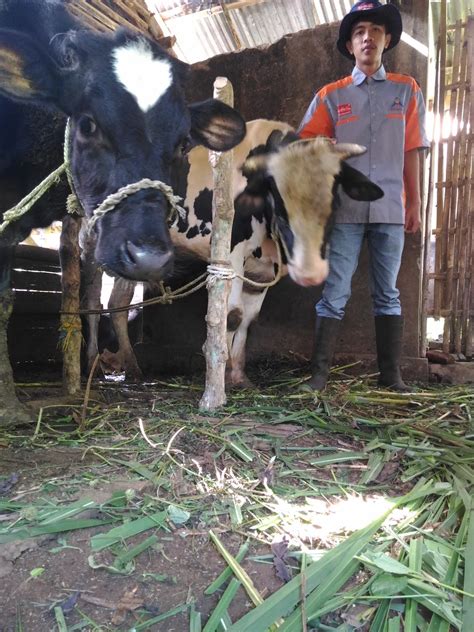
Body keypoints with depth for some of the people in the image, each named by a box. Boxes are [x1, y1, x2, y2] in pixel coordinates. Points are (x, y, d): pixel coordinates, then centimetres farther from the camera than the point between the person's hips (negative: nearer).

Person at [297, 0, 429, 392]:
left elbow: (411, 151, 9)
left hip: (391, 211, 2)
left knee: (387, 294, 7)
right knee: (335, 294, -2)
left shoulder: (407, 90, 12)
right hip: (345, 210, -1)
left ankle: (391, 375, 16)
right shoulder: (331, 96, 8)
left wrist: (415, 203, 5)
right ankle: (320, 372, 6)